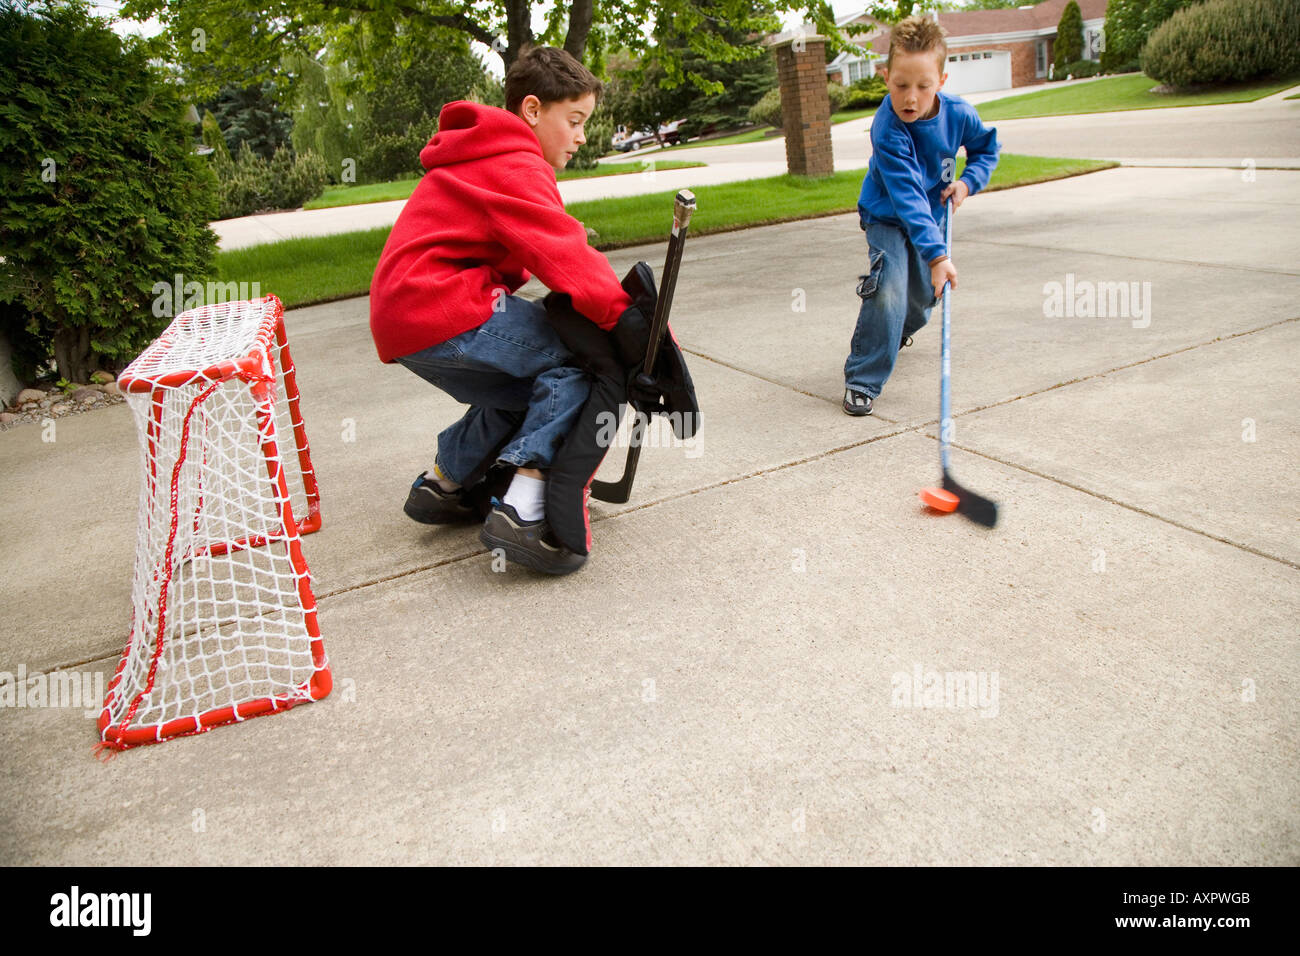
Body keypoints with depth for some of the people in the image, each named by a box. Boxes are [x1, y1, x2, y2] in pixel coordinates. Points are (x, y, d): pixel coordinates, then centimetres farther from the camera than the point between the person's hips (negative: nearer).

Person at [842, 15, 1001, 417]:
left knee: (925, 292, 15)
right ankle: (862, 381, -18)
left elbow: (987, 147, 5)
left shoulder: (959, 114, -18)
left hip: (930, 215, 5)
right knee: (888, 290, -26)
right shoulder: (887, 131, -34)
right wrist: (936, 254, -48)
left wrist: (968, 180, -14)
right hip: (887, 218, -5)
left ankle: (899, 332, 52)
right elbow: (907, 200, -41)